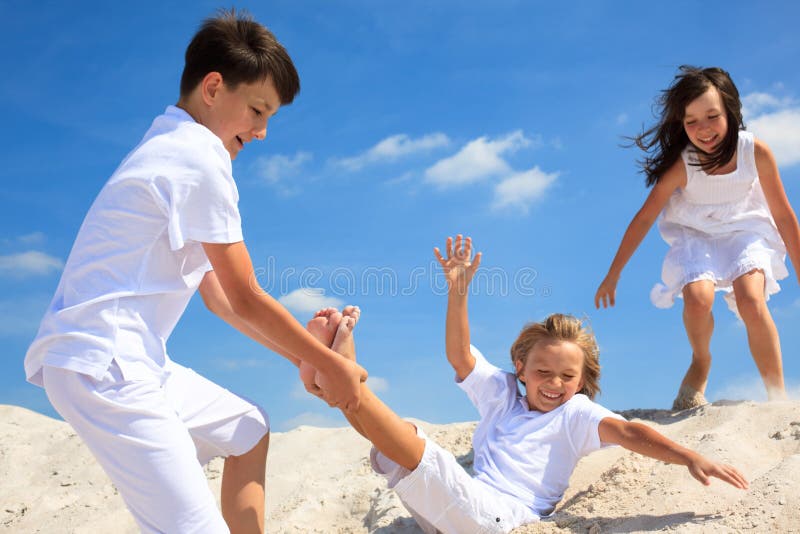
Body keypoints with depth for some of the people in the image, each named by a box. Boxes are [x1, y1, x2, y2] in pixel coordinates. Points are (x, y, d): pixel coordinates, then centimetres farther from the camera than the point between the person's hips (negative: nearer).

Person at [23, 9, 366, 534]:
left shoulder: (172, 149, 18)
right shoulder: (201, 157, -12)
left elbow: (217, 293, 18)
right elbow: (246, 300, -10)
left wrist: (305, 357, 17)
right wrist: (330, 365, 2)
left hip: (133, 358, 11)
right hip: (100, 365, -11)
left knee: (250, 431, 23)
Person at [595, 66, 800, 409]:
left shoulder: (756, 152, -21)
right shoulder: (682, 165, -23)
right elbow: (644, 218, -13)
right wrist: (612, 276, -7)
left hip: (745, 232, 0)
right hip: (696, 236, 0)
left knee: (751, 300, -27)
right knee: (697, 296, -29)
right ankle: (701, 363, 5)